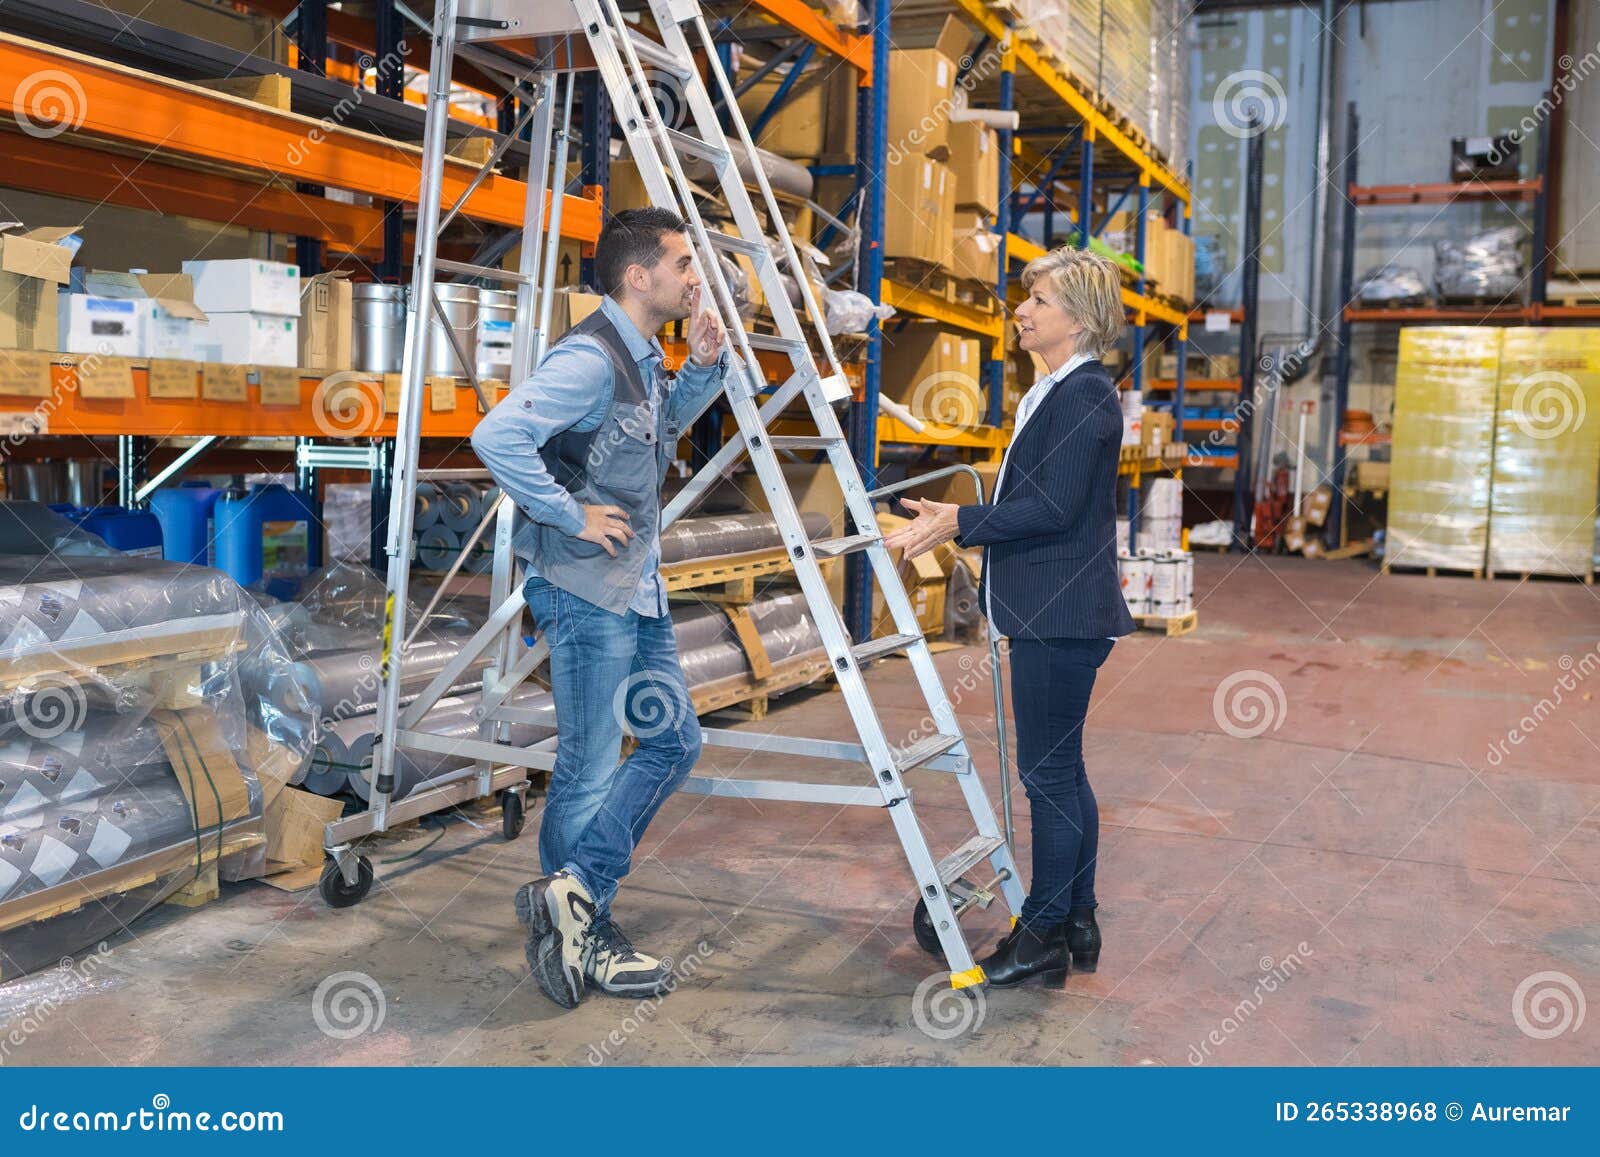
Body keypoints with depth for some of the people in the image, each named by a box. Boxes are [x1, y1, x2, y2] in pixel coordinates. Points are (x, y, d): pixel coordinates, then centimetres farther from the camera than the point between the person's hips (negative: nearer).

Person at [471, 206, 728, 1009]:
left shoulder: (641, 359, 12)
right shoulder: (590, 358, -18)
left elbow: (671, 419, 32)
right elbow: (496, 436, -29)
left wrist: (703, 365, 13)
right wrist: (570, 515, -20)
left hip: (637, 590, 10)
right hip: (586, 591, -10)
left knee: (673, 739, 12)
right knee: (589, 770, 1)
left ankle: (570, 895, 18)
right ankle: (586, 935, 17)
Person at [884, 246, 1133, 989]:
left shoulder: (1086, 396, -15)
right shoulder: (1053, 392, 17)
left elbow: (1053, 508, -22)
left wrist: (961, 524, -16)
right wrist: (953, 520, 15)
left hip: (1063, 617, -11)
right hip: (1048, 612, 11)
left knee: (1049, 773, -2)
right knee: (1060, 772, 16)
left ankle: (1043, 939, 10)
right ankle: (1076, 925, 28)